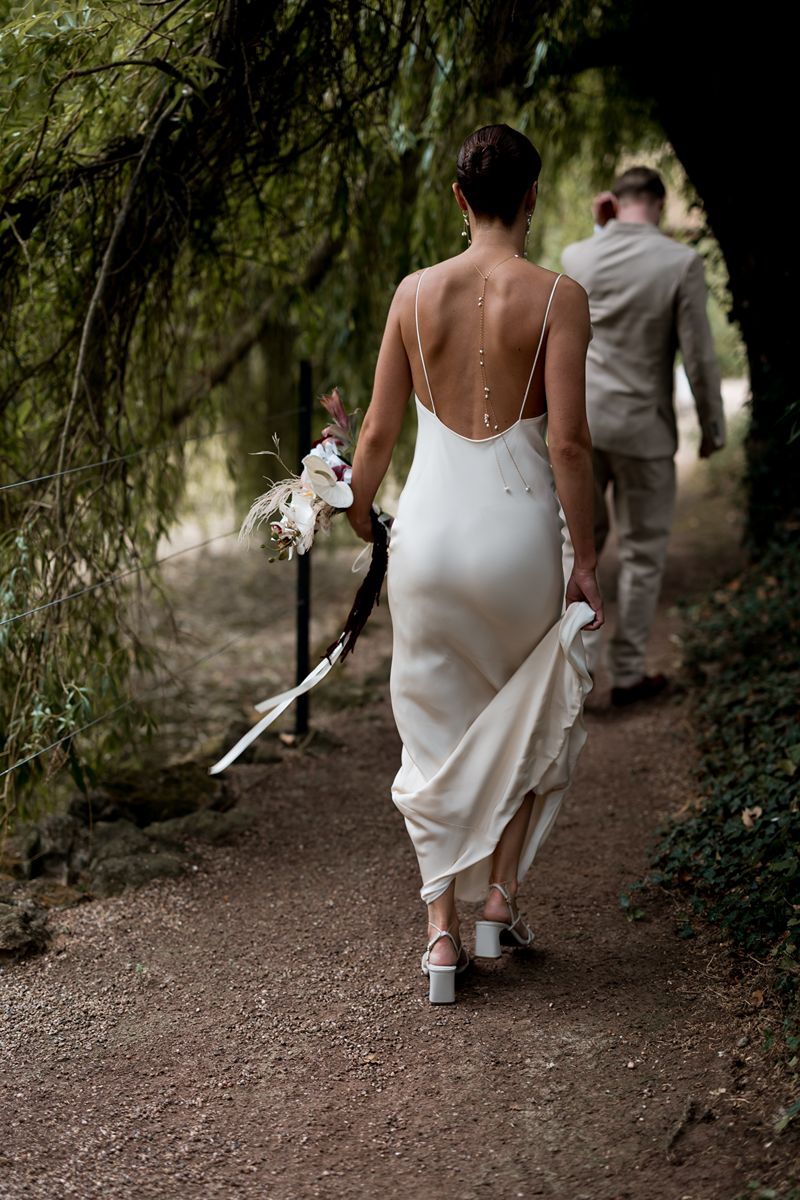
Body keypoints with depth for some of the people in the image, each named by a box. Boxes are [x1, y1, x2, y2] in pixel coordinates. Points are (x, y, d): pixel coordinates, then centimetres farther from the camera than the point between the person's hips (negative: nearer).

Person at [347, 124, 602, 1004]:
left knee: (436, 733, 14)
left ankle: (441, 933, 13)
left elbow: (378, 432, 4)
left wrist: (356, 519, 21)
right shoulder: (556, 297, -9)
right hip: (517, 530, -2)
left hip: (429, 527, 2)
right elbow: (568, 444, -13)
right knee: (530, 720, 23)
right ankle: (499, 897, 22)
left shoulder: (414, 292, 0)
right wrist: (585, 561, -4)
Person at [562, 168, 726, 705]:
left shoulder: (577, 256, -1)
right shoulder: (681, 262, -12)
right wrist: (713, 427, 1)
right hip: (641, 429, -4)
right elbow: (699, 355, -10)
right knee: (643, 551, 9)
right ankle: (628, 674, 14)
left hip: (577, 420, 4)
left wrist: (602, 229, 13)